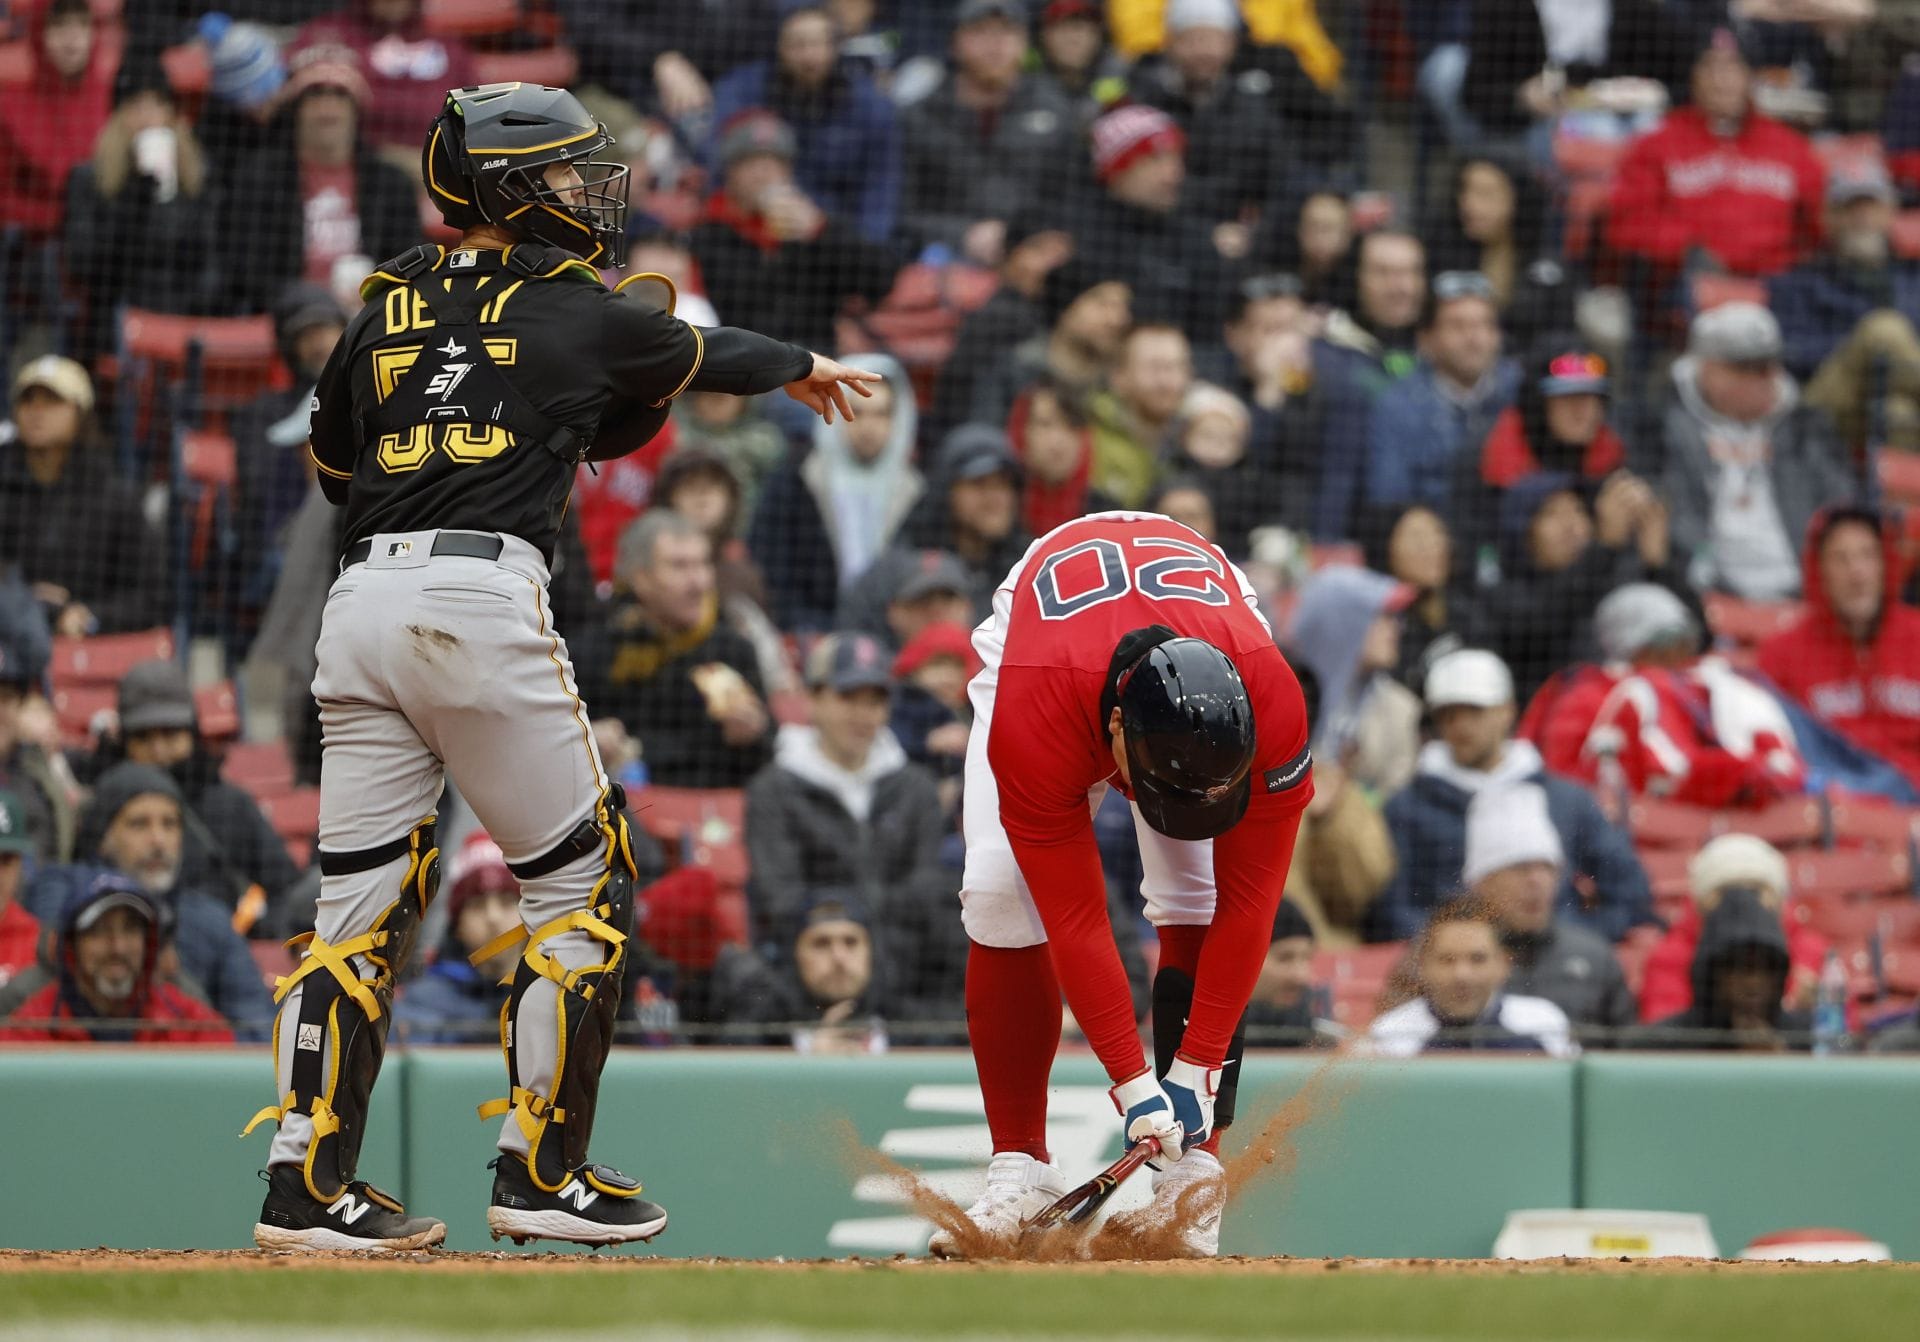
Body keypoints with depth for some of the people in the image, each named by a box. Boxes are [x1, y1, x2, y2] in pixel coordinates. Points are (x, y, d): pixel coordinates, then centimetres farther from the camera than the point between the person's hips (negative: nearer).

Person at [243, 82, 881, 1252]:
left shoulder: (384, 313, 18)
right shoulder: (570, 312, 6)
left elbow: (333, 464, 27)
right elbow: (702, 356, 25)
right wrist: (802, 365, 45)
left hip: (361, 598, 6)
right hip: (482, 599, -6)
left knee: (362, 906, 7)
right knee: (582, 888, 6)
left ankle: (307, 1187, 2)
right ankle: (540, 1175, 6)